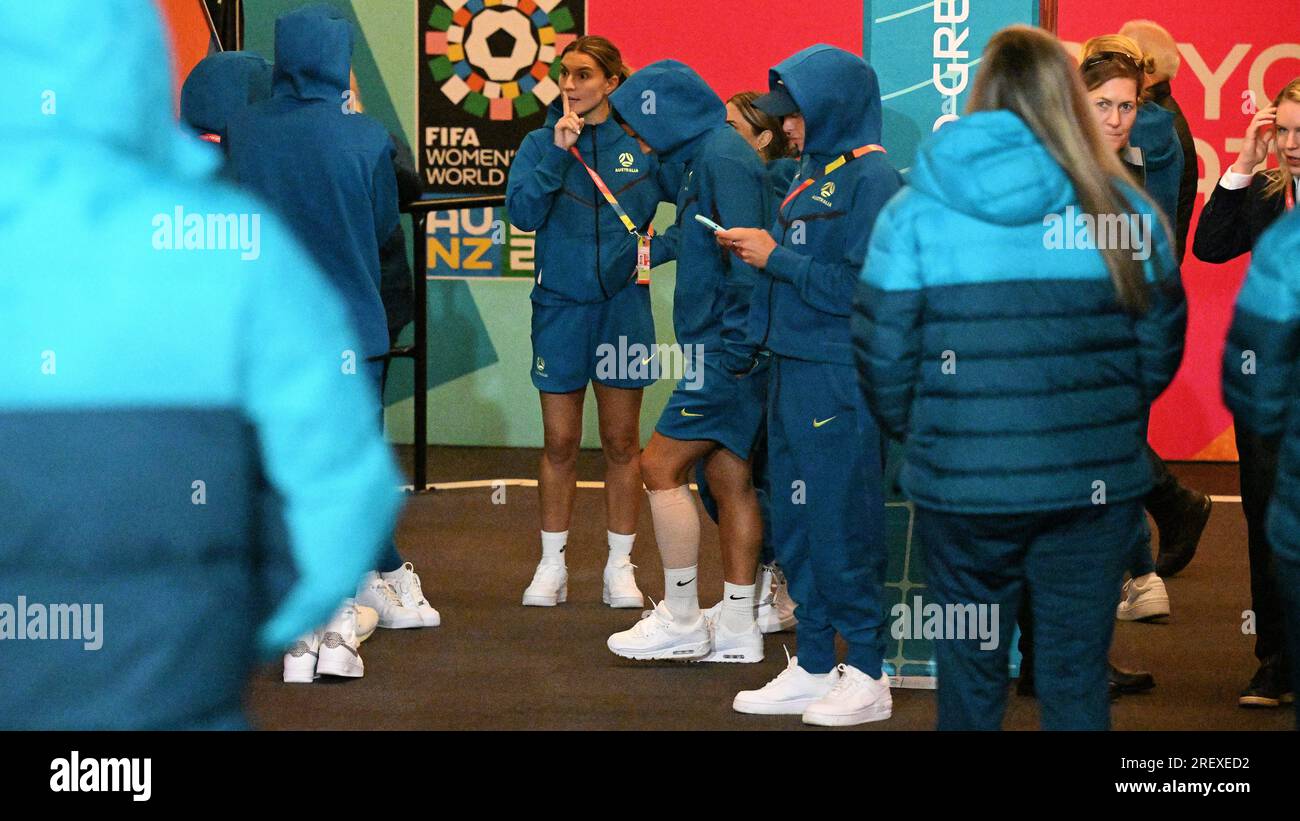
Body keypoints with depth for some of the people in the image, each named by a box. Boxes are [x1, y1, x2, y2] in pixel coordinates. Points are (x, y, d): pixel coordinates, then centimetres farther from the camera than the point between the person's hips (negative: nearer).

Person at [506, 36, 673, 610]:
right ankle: (551, 565, 14)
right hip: (560, 307, 0)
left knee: (621, 442, 7)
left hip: (623, 306, 0)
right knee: (559, 443, 4)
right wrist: (558, 152, -20)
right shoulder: (541, 144, 1)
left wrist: (659, 249, -5)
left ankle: (620, 566, 15)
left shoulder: (644, 146, -1)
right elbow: (522, 212, -13)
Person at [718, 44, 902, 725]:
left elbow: (859, 287, -19)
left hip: (842, 379, -9)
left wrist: (776, 258, -14)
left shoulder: (872, 180, -12)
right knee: (795, 523, 12)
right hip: (793, 370, 9)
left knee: (843, 523, -4)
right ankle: (813, 669, 20)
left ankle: (866, 675, 4)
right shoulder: (811, 174, 15)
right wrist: (752, 250, 3)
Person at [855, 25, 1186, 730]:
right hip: (1096, 487, 1)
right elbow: (1159, 354, 5)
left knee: (969, 679, 13)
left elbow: (883, 362, -4)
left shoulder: (913, 215, -5)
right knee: (1077, 679, 10)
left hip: (960, 487, -1)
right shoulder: (1124, 210, -3)